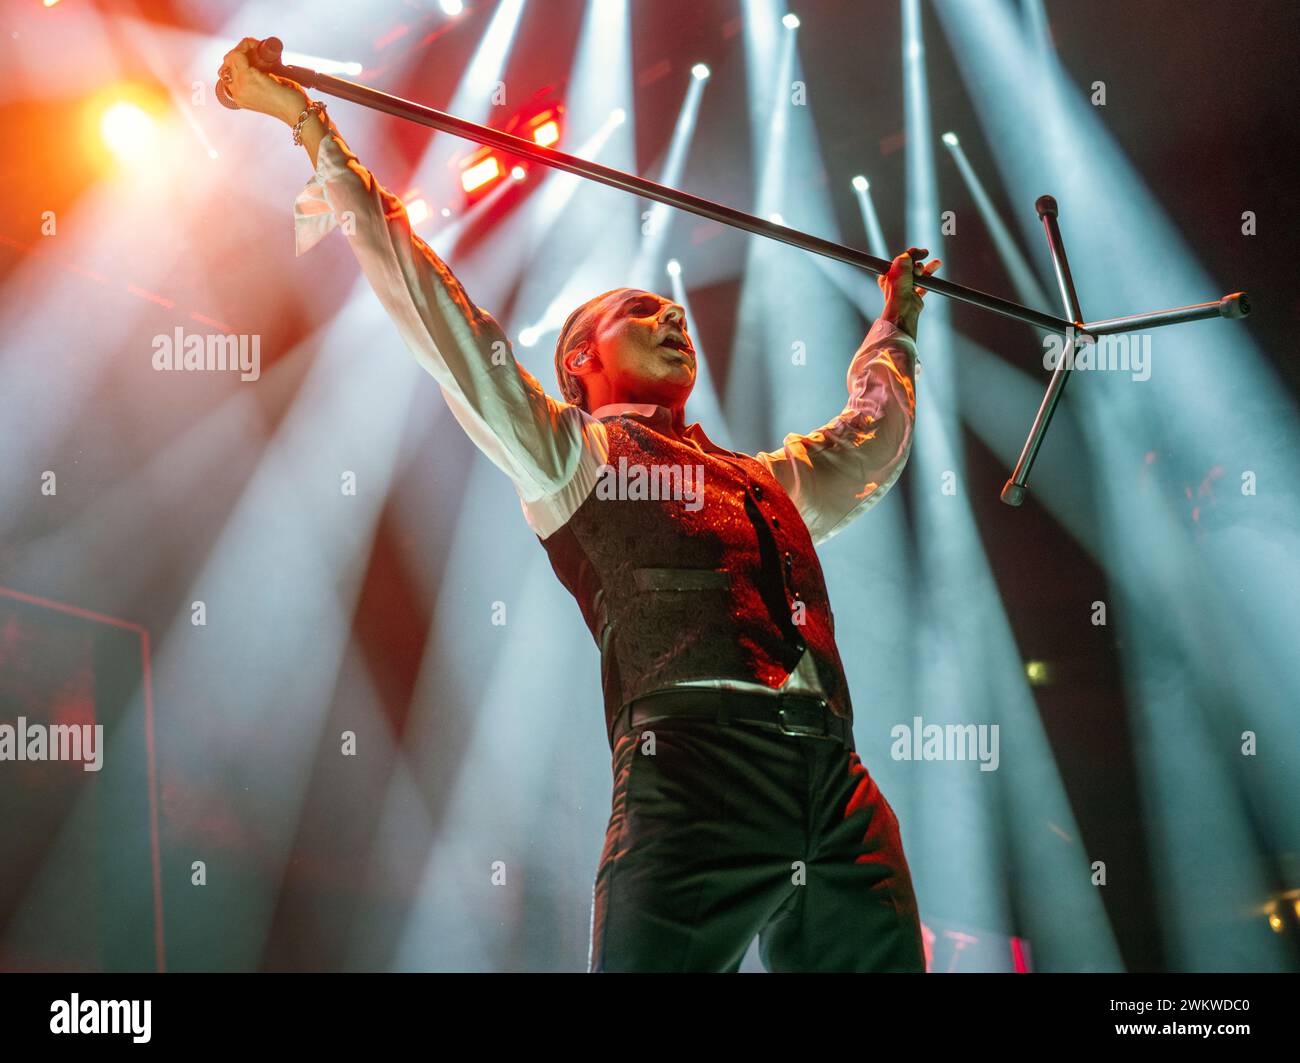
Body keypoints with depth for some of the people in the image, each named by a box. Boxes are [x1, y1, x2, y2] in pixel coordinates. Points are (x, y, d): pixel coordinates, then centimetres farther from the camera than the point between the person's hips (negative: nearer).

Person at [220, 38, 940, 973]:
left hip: (844, 794, 6)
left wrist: (899, 320, 61)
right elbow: (431, 305, 13)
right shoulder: (569, 452, 16)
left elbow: (873, 432, 51)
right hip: (698, 774, -6)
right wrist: (314, 131, 14)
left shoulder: (770, 480, 31)